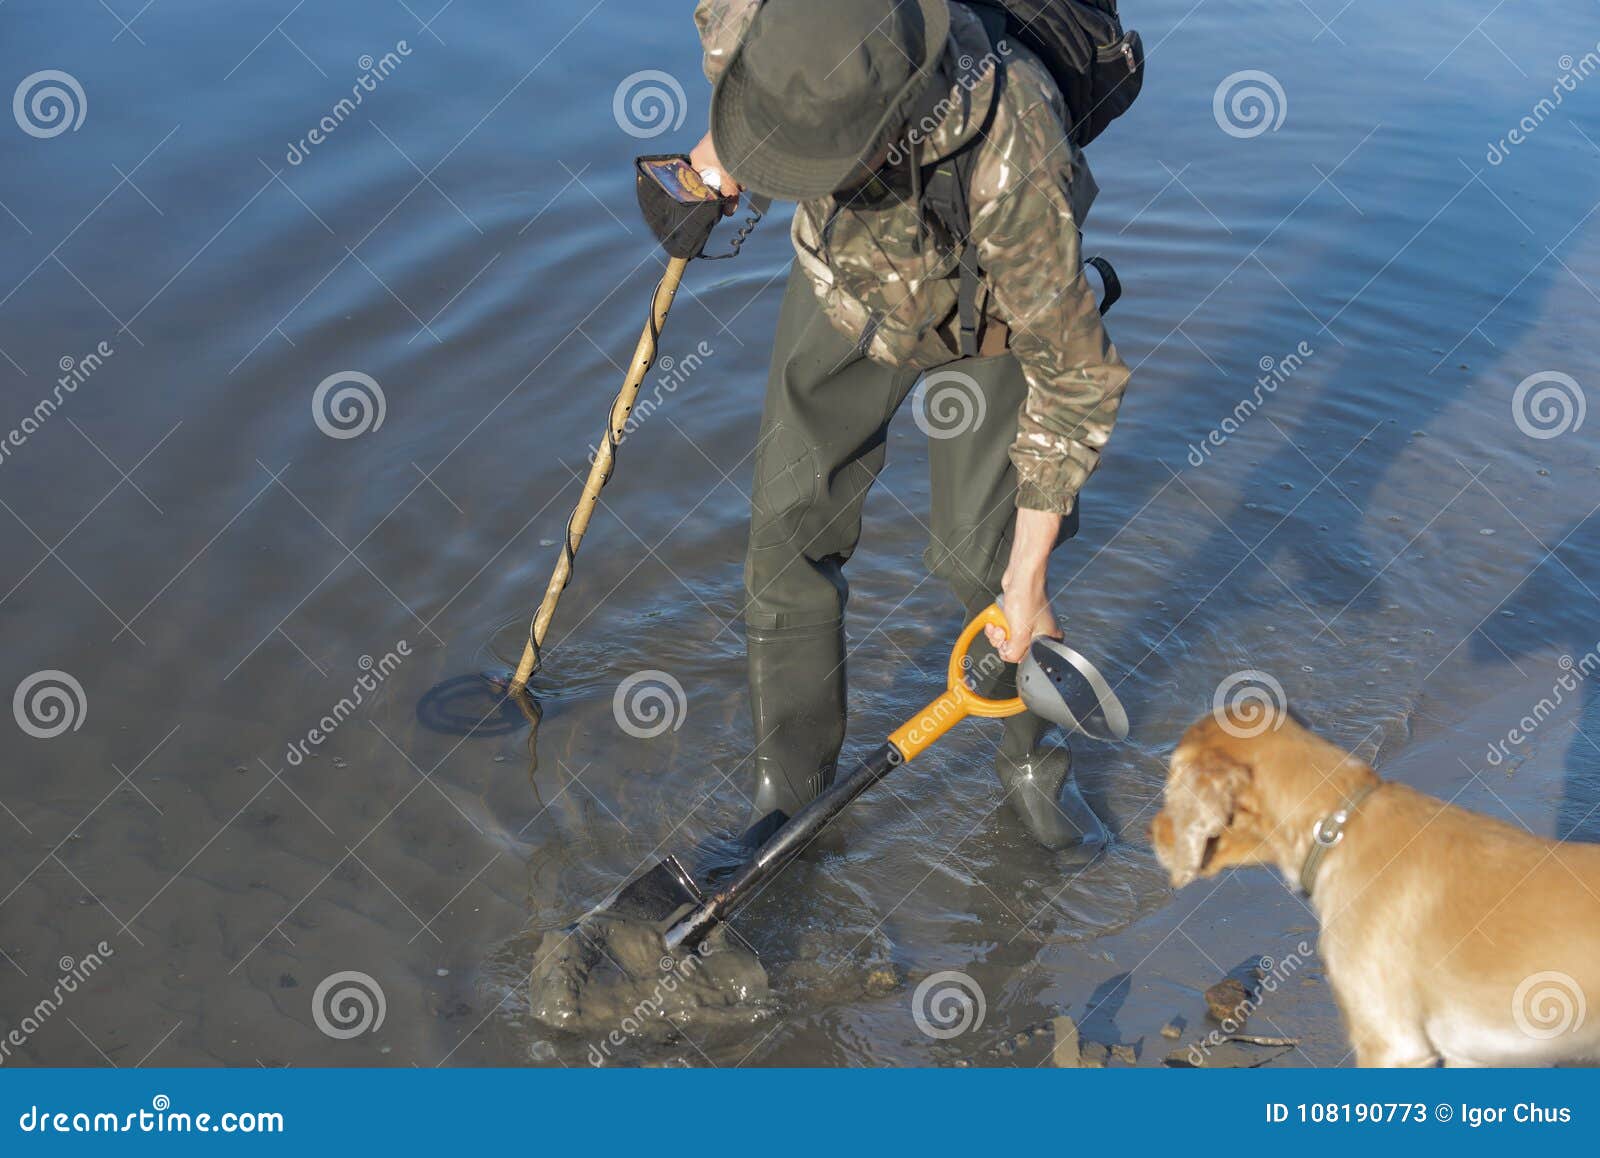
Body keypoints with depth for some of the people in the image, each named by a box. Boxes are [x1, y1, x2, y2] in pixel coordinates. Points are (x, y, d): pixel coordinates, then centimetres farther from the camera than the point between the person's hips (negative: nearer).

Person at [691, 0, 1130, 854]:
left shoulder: (1012, 173, -45)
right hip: (849, 285, 4)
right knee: (789, 534, 2)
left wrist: (1026, 577, -26)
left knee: (984, 555, -2)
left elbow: (1074, 380, -32)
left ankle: (1030, 762, 28)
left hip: (989, 316, -3)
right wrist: (726, 145, 10)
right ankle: (789, 784, 21)